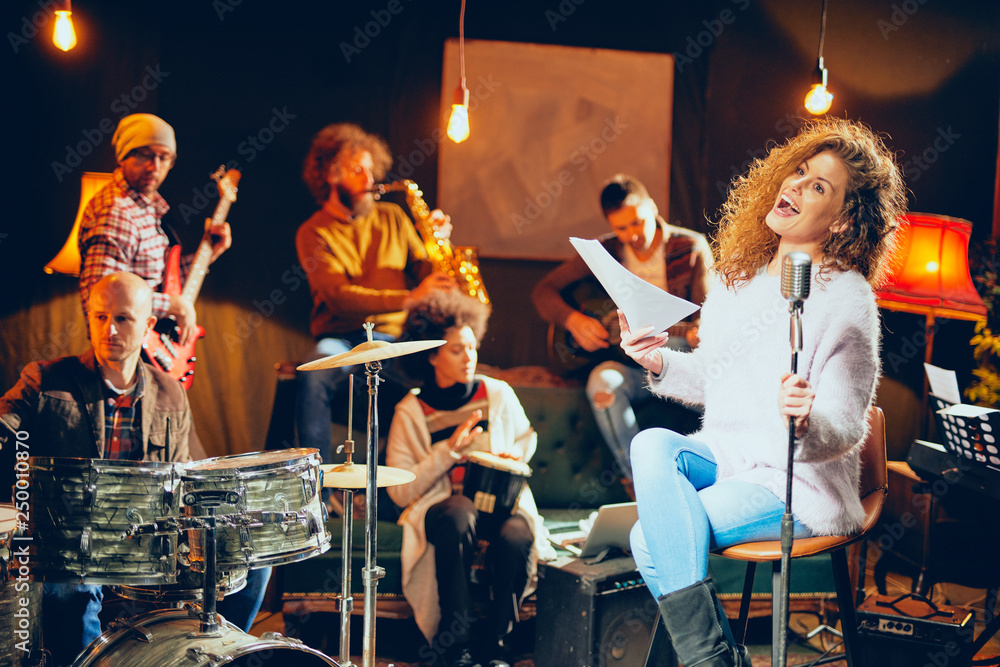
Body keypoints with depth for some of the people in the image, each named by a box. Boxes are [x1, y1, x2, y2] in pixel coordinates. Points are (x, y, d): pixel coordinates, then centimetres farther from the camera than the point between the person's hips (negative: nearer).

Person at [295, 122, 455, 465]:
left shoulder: (392, 218, 13)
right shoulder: (314, 233, 1)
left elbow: (423, 275, 14)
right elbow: (339, 297, -15)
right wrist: (408, 298, -27)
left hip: (392, 338, 2)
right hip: (340, 338, -2)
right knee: (314, 379, -37)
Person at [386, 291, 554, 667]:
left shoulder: (497, 394, 5)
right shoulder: (411, 412, -1)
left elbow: (526, 438, 22)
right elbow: (400, 491, -7)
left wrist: (513, 459, -2)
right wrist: (449, 450, -16)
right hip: (441, 507, -1)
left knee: (515, 536, -34)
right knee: (459, 515, -38)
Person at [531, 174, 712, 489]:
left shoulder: (691, 248, -1)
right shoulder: (604, 252, 6)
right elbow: (544, 291, 10)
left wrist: (698, 334, -31)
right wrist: (573, 320, -9)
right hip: (628, 363, 2)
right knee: (602, 380, -33)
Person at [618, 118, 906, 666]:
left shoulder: (846, 300, -11)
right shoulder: (740, 275, 11)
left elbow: (847, 426, -14)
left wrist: (806, 421, -36)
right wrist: (659, 363, 0)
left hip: (800, 483, -7)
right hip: (724, 455, 7)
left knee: (651, 537, -25)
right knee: (652, 444, -26)